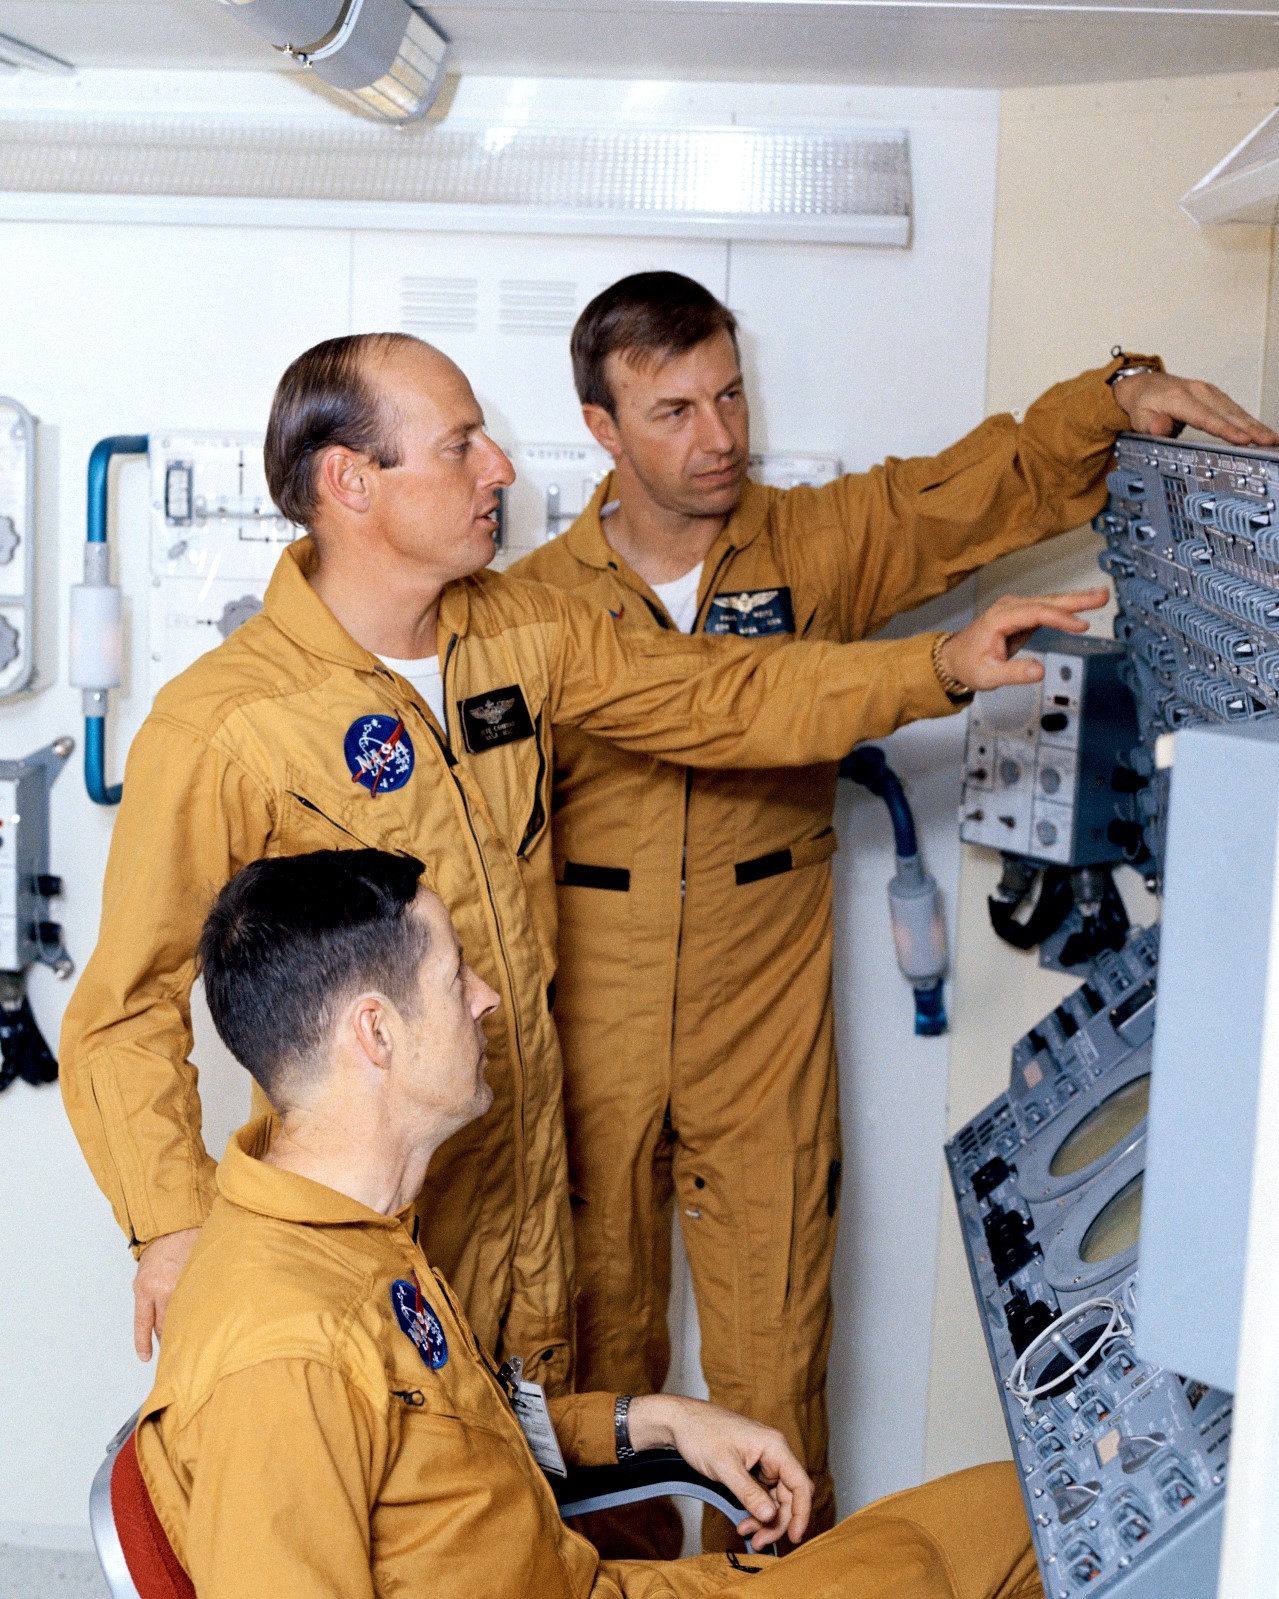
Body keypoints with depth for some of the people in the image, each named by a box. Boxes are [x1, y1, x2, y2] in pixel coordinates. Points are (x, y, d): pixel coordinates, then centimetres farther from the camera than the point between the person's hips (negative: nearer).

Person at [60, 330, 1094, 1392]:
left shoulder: (520, 630, 1)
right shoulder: (217, 727, -19)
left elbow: (723, 698, 9)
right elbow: (130, 1005, -15)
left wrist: (945, 666, 0)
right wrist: (175, 1223, -24)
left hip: (527, 1159, 6)